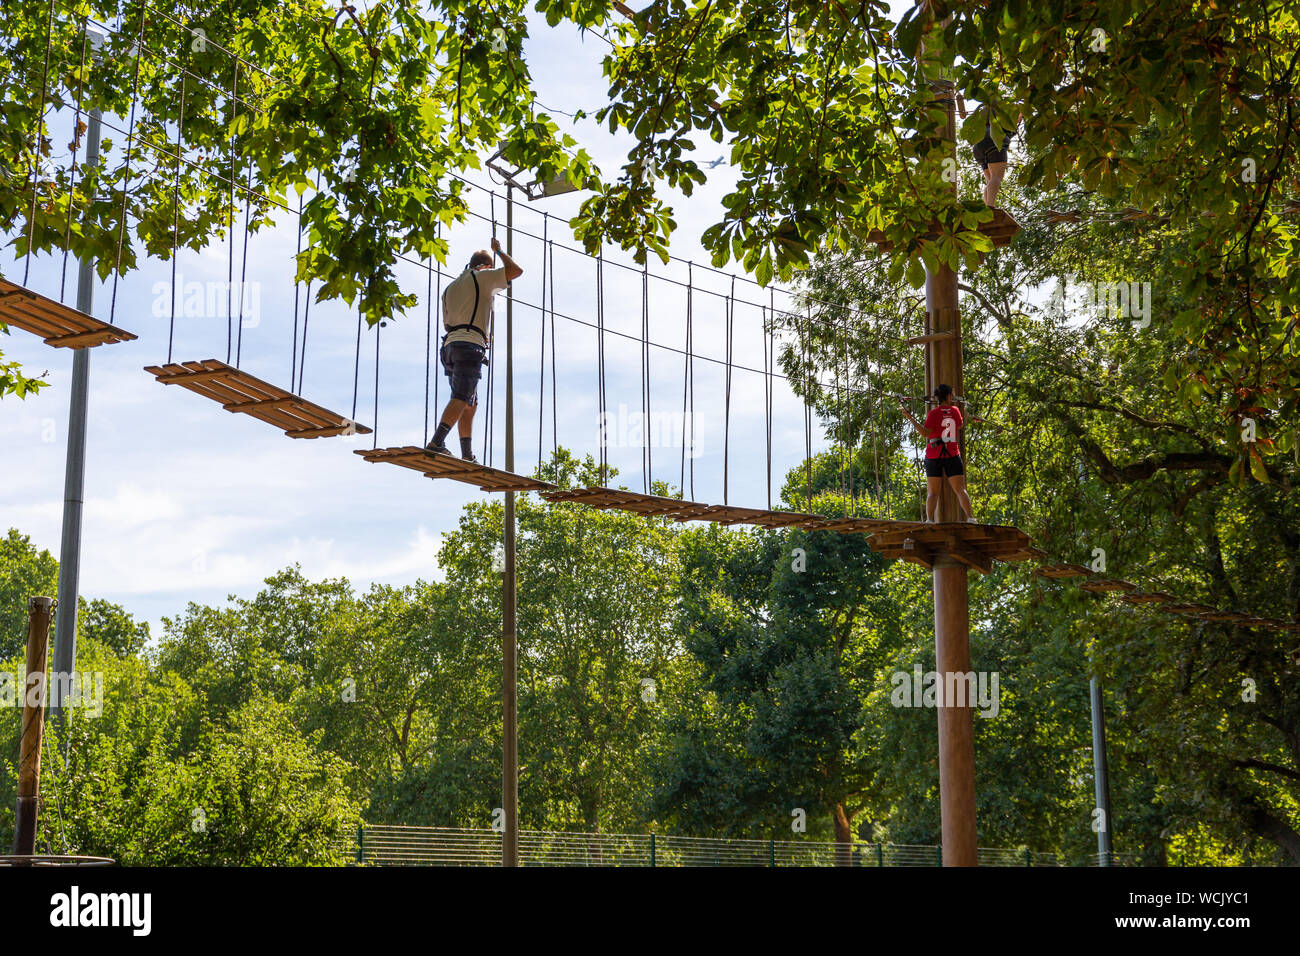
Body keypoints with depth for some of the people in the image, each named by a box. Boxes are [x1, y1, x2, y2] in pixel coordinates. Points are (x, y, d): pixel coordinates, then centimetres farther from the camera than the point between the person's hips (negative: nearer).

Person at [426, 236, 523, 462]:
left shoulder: (449, 288, 27)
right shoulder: (483, 277, 6)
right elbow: (516, 271, 4)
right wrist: (499, 251, 21)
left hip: (450, 345, 8)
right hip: (470, 345, -8)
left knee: (470, 404, 10)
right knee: (461, 399, -17)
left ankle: (467, 455, 3)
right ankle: (436, 443, -33)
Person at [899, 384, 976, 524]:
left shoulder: (934, 413, -5)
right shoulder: (955, 410, 5)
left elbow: (925, 432, -15)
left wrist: (911, 419, -12)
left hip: (934, 456, -1)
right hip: (952, 455, 1)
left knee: (932, 493, 0)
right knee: (960, 490, 0)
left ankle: (929, 520, -16)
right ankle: (970, 518, -13)